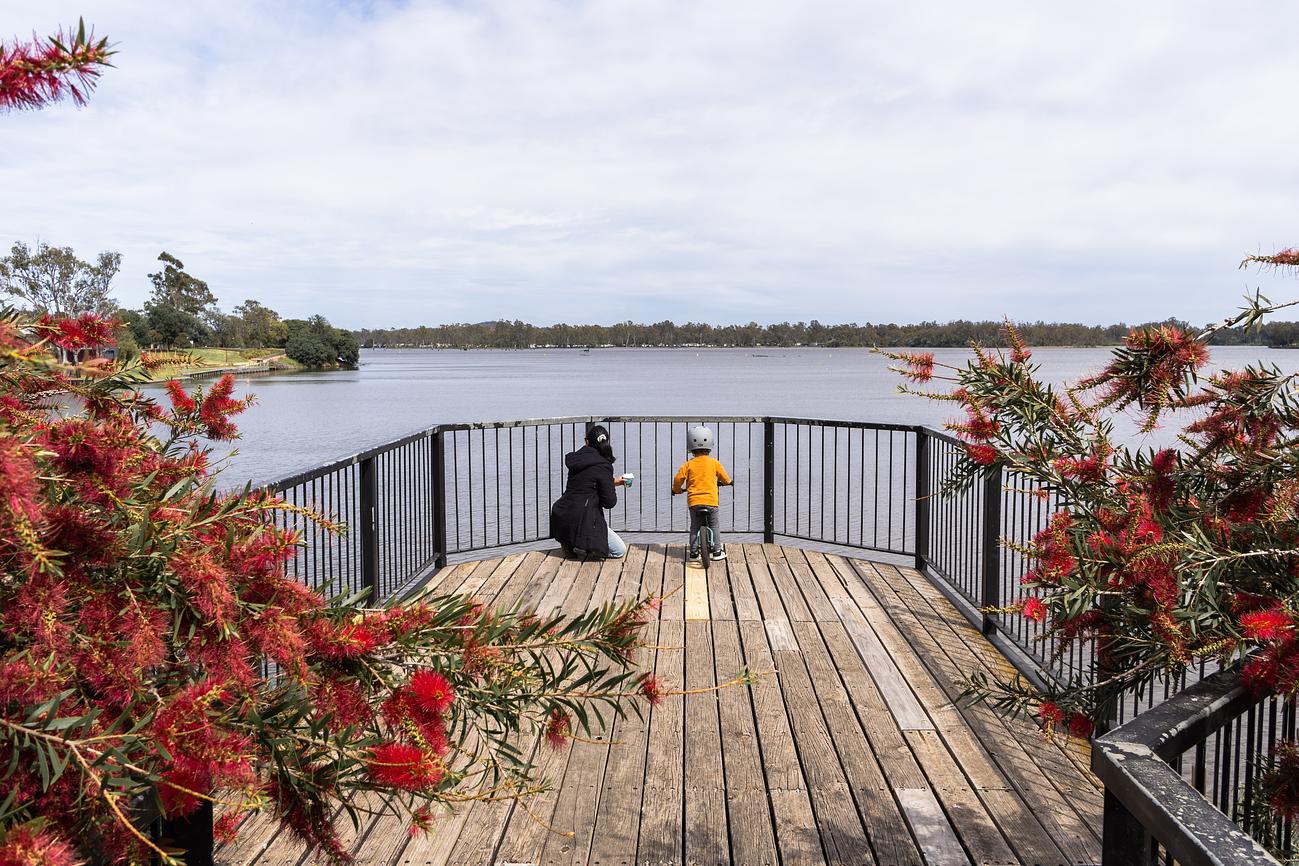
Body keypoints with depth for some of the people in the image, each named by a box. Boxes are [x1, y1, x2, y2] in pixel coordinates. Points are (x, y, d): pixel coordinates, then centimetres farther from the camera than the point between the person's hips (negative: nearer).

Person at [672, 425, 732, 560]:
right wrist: (727, 482, 35)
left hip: (693, 500, 0)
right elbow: (725, 478, 11)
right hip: (711, 500, 0)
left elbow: (678, 478, -5)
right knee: (714, 526, 13)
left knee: (694, 527, 12)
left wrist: (677, 489, 16)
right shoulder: (714, 462, 1)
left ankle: (693, 552, 10)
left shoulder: (688, 464, -2)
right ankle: (717, 551, 12)